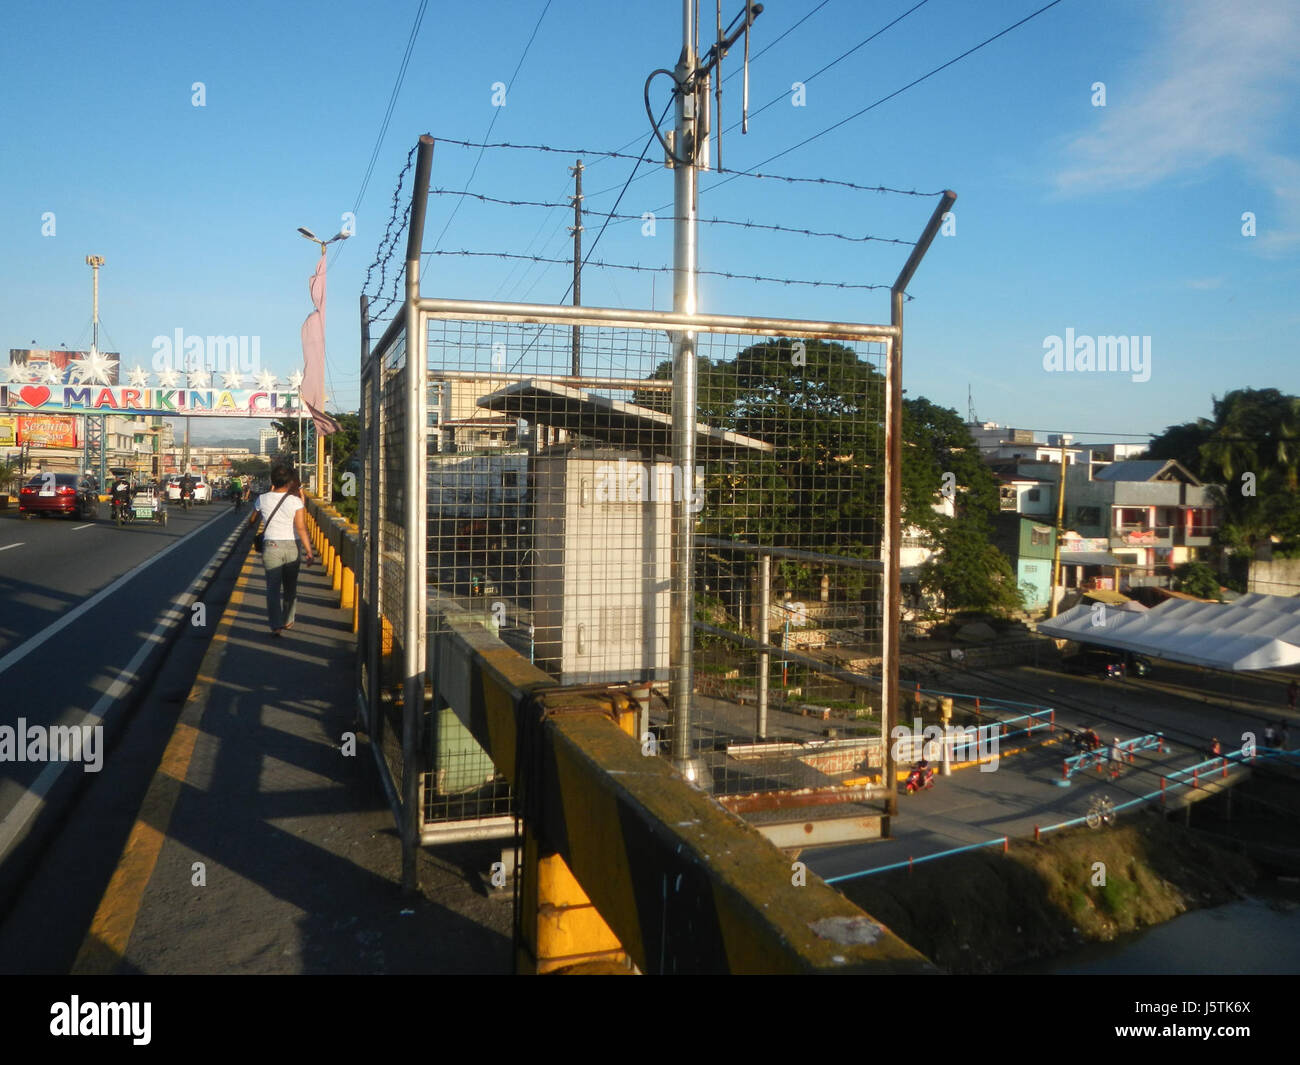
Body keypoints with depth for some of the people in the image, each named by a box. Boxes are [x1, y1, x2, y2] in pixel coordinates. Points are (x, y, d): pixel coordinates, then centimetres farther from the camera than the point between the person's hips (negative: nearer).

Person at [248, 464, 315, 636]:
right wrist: (309, 551, -15)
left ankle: (276, 625, -12)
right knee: (290, 587, 16)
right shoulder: (295, 501, -9)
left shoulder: (263, 499, -2)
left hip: (271, 546, 0)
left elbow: (252, 521, 16)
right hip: (292, 547, 0)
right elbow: (301, 528, -16)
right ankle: (288, 621, 29)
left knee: (273, 588, 0)